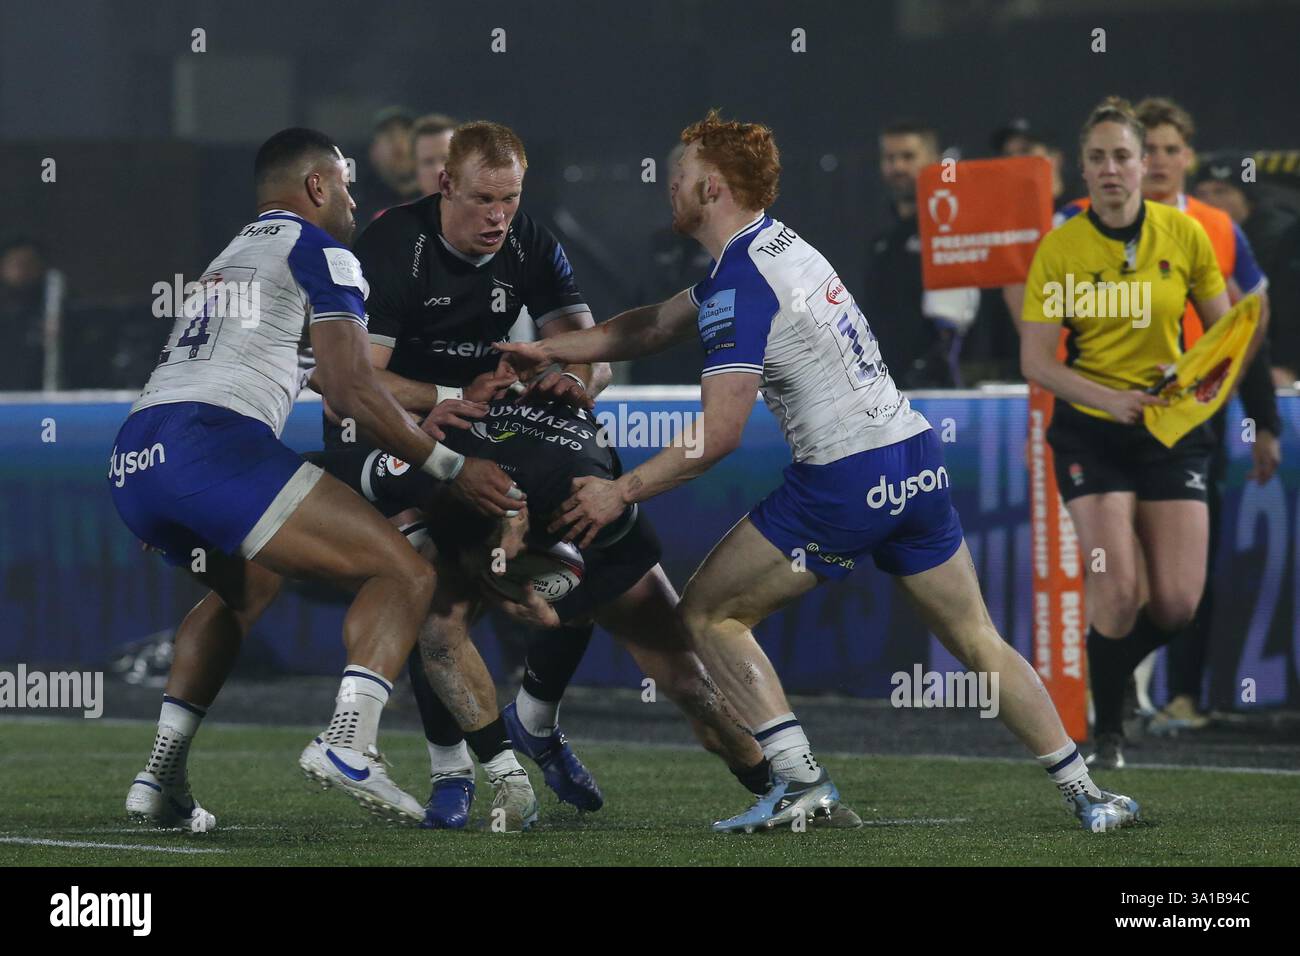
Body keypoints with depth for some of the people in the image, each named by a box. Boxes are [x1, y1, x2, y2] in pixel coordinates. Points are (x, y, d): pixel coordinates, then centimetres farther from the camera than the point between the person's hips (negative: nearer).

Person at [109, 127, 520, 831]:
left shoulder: (231, 255, 35)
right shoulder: (319, 251, 9)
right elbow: (350, 389, -1)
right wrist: (451, 469, 6)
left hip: (131, 463, 8)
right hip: (210, 442, -8)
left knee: (246, 586, 35)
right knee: (404, 576, -5)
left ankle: (161, 774, 20)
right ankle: (348, 740, -29)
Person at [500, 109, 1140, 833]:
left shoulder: (742, 284, -12)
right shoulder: (777, 245, 16)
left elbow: (719, 434, -17)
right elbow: (654, 326, 27)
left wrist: (620, 493, -8)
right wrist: (547, 351, 27)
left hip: (844, 483, -9)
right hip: (917, 458, 9)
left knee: (708, 614, 5)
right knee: (978, 642, 15)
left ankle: (801, 781, -4)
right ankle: (1086, 792, 12)